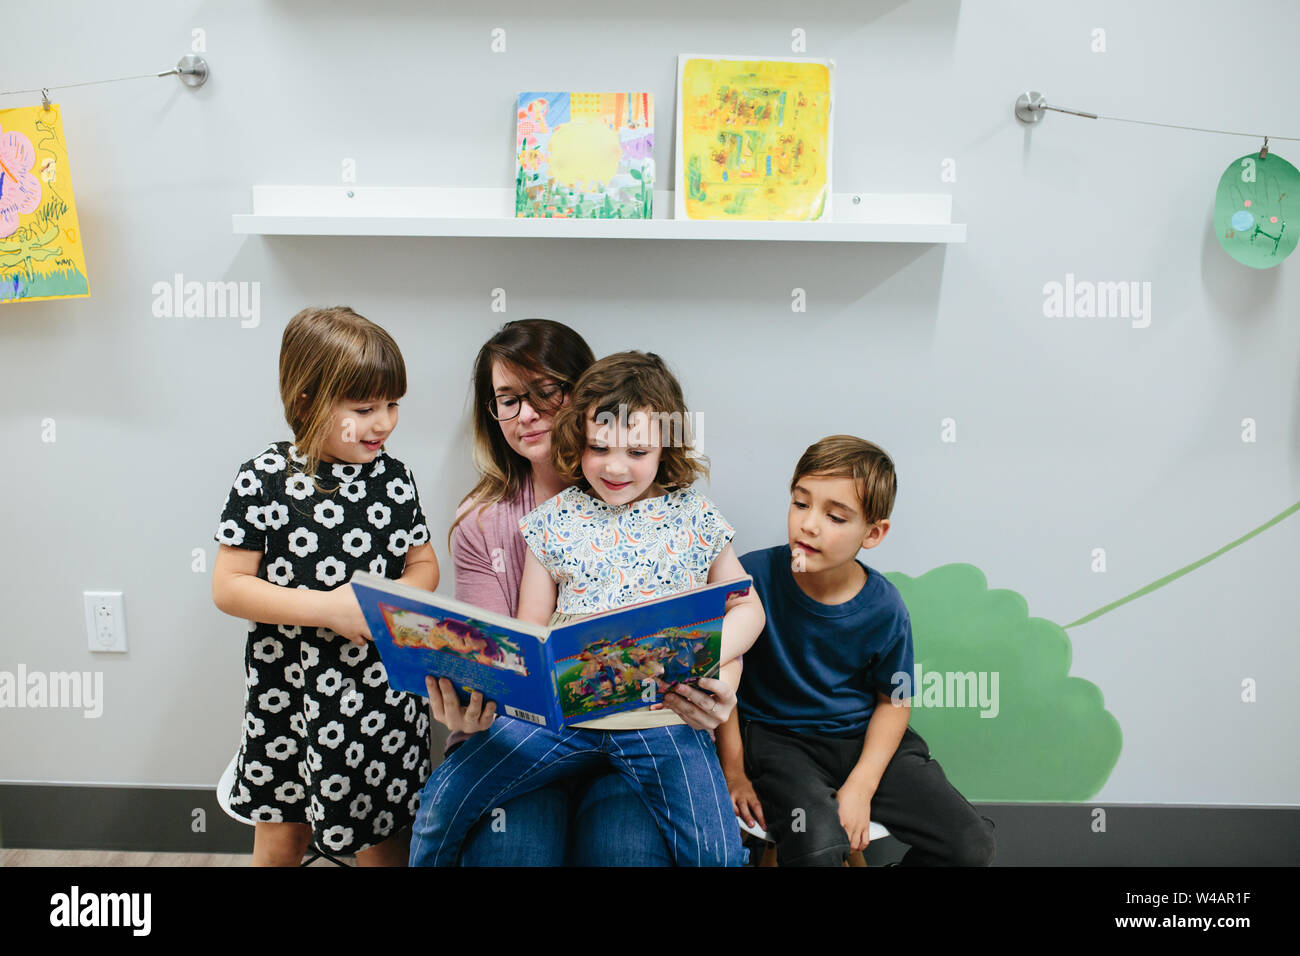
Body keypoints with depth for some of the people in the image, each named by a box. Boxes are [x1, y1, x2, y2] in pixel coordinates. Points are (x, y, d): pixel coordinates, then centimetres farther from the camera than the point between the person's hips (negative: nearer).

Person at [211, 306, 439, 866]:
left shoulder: (393, 478, -1)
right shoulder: (264, 482, -11)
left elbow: (424, 564, 8)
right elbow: (228, 588, -11)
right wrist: (327, 607, -21)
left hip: (384, 690, 2)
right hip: (289, 693, -1)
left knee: (383, 843, 13)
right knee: (280, 840, 19)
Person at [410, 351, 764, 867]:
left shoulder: (694, 515, 3)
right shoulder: (555, 519, 5)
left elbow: (747, 606, 8)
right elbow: (530, 630, 8)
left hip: (663, 719, -1)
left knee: (716, 852, -16)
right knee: (443, 799, -5)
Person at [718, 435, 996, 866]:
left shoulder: (884, 608, -9)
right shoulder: (753, 576, -17)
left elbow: (894, 700, 2)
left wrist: (861, 787, -10)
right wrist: (733, 772, -7)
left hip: (862, 737, 4)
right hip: (776, 736, -3)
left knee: (973, 844, -4)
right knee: (819, 842, -32)